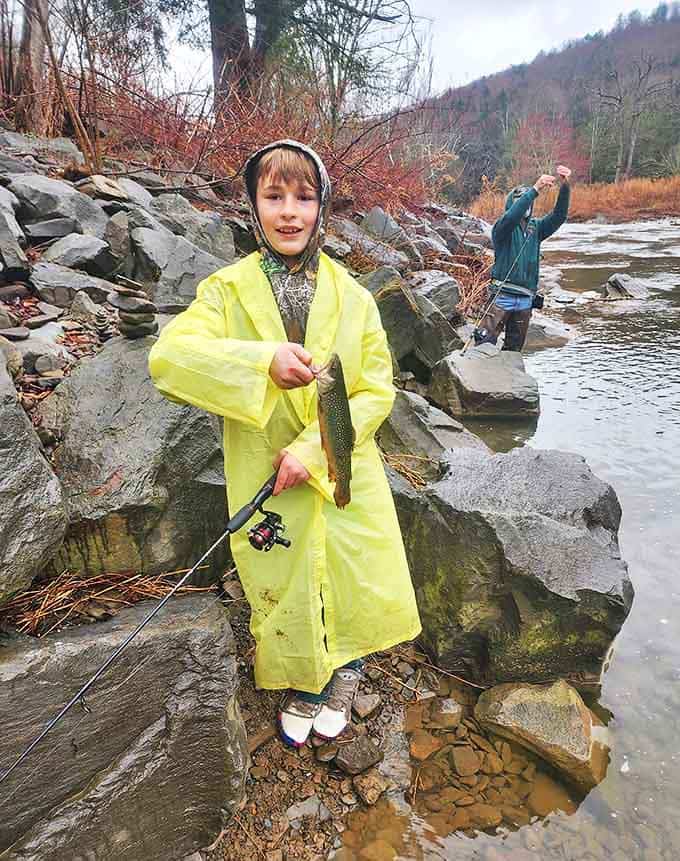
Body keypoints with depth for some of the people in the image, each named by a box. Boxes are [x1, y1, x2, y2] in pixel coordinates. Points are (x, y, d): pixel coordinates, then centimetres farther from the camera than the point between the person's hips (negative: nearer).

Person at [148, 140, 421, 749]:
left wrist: (313, 449, -18)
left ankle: (341, 681, 45)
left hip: (346, 477, 1)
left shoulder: (352, 298, -2)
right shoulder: (228, 290, -5)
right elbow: (168, 357, -19)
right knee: (284, 595, 13)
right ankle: (302, 686, 47)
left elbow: (376, 390, -5)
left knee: (361, 590, 10)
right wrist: (262, 361, -34)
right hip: (264, 482, 0)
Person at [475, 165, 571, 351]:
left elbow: (558, 217, -1)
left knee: (513, 349, 11)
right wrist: (535, 190, -31)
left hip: (525, 301, 5)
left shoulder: (535, 228, 13)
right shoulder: (502, 228, -1)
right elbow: (511, 217, -24)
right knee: (485, 343, -15)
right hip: (502, 296, -5)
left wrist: (564, 187, -16)